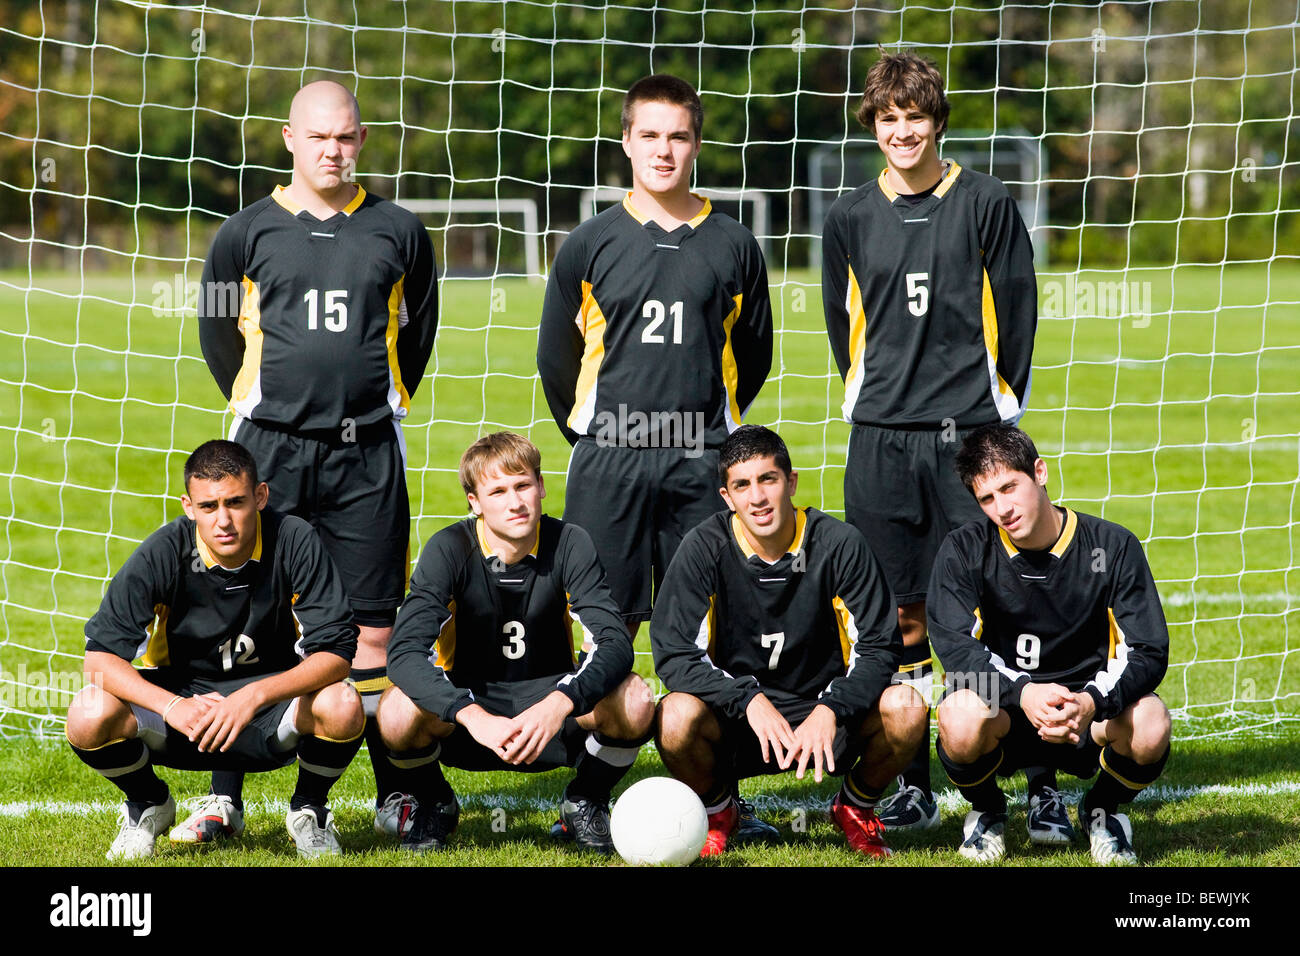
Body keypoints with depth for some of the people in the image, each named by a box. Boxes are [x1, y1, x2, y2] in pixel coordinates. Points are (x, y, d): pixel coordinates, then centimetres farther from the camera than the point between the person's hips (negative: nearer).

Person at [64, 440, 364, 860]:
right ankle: (148, 805, 7)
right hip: (180, 695, 1)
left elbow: (336, 652, -21)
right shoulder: (164, 553, -17)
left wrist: (255, 695, -37)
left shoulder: (293, 541, -18)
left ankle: (309, 809, 2)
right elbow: (100, 658, -19)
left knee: (342, 706, -33)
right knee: (90, 716, -28)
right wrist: (172, 706, -36)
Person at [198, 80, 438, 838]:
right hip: (270, 449, 0)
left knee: (375, 627, 0)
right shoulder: (248, 233, 5)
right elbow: (218, 333, 15)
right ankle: (225, 796, 5)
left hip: (367, 456, 0)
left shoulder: (397, 233, 7)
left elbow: (416, 331, 18)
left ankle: (395, 792, 8)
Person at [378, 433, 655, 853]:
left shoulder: (569, 544, -12)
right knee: (398, 711, -33)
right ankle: (435, 804, 2)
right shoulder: (450, 550, -14)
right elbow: (405, 652, -26)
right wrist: (473, 716, -43)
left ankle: (586, 804, 3)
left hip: (550, 713, 1)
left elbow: (615, 642, -23)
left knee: (634, 701, -29)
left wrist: (560, 704, -43)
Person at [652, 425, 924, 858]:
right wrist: (749, 700, -28)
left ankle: (855, 806, 7)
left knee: (904, 710, -28)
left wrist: (830, 711, -27)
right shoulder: (706, 548, -10)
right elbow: (673, 653, -13)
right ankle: (717, 811, 3)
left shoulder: (839, 545, -9)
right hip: (734, 718, -1)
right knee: (678, 716, -33)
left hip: (824, 720, 1)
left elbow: (879, 647, -9)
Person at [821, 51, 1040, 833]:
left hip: (970, 435, -3)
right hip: (881, 442, 3)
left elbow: (1016, 312, 4)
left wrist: (1002, 404, 2)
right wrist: (875, 402, 12)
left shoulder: (986, 203, 2)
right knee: (900, 614, 4)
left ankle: (1044, 780, -1)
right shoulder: (850, 219, 9)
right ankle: (913, 787, 11)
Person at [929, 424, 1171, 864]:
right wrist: (1023, 693, -37)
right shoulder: (965, 551, -6)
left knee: (1149, 724, -33)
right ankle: (986, 810, 1)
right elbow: (955, 646, -18)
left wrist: (1090, 701, -33)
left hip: (1089, 715, 0)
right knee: (962, 716, -36)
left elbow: (1148, 652, -13)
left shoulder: (1113, 547, -7)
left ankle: (1103, 808, 4)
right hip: (1002, 715, 0)